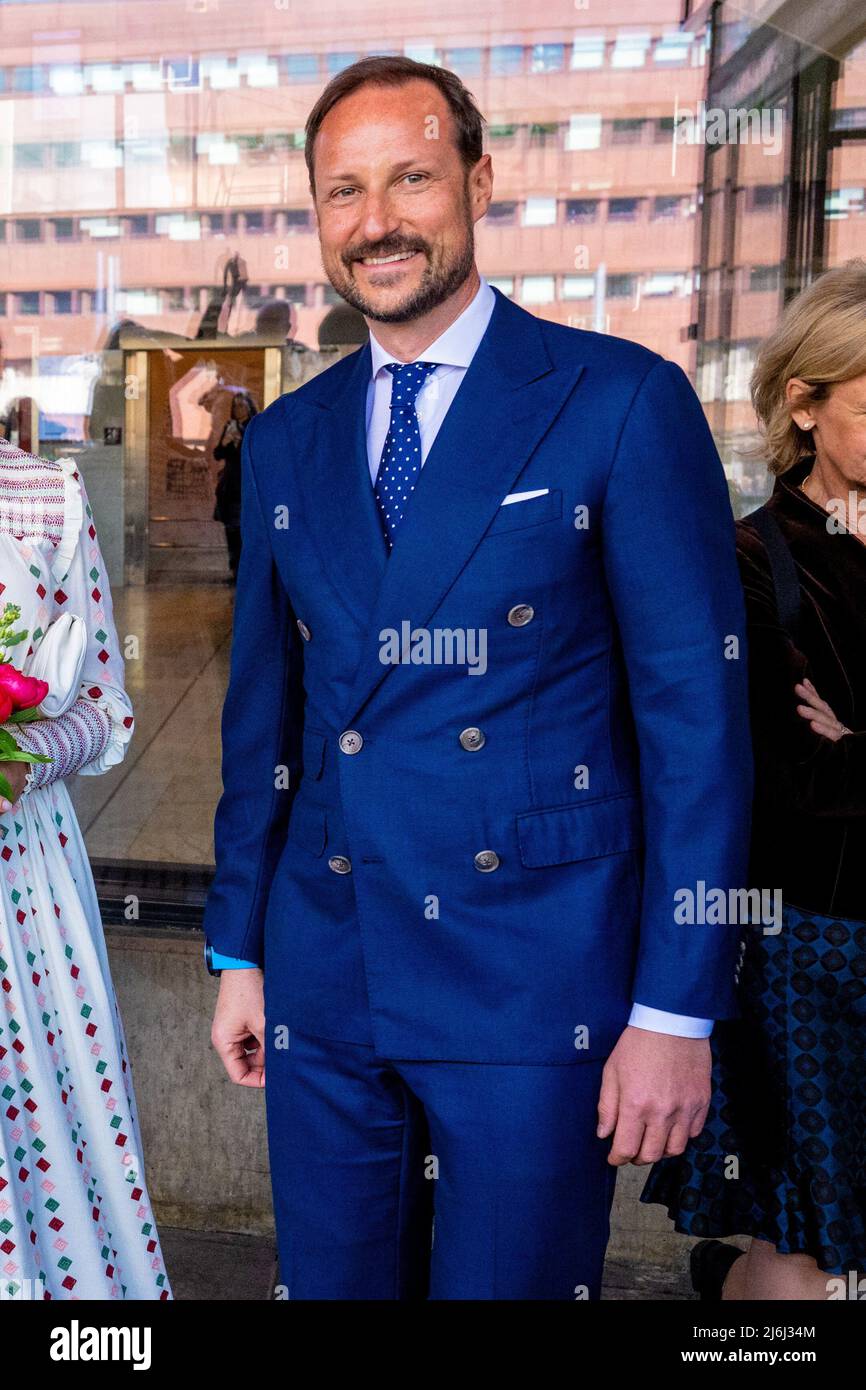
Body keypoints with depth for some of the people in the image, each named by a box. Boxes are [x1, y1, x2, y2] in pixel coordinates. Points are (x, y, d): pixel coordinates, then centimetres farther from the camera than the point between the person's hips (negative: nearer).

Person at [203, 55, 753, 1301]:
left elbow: (697, 713, -9)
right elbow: (262, 711, 12)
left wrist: (678, 1008, -11)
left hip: (535, 980, -4)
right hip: (323, 980, 5)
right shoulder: (285, 440, 9)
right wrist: (238, 949, 12)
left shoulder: (623, 403, -7)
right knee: (333, 1281, 19)